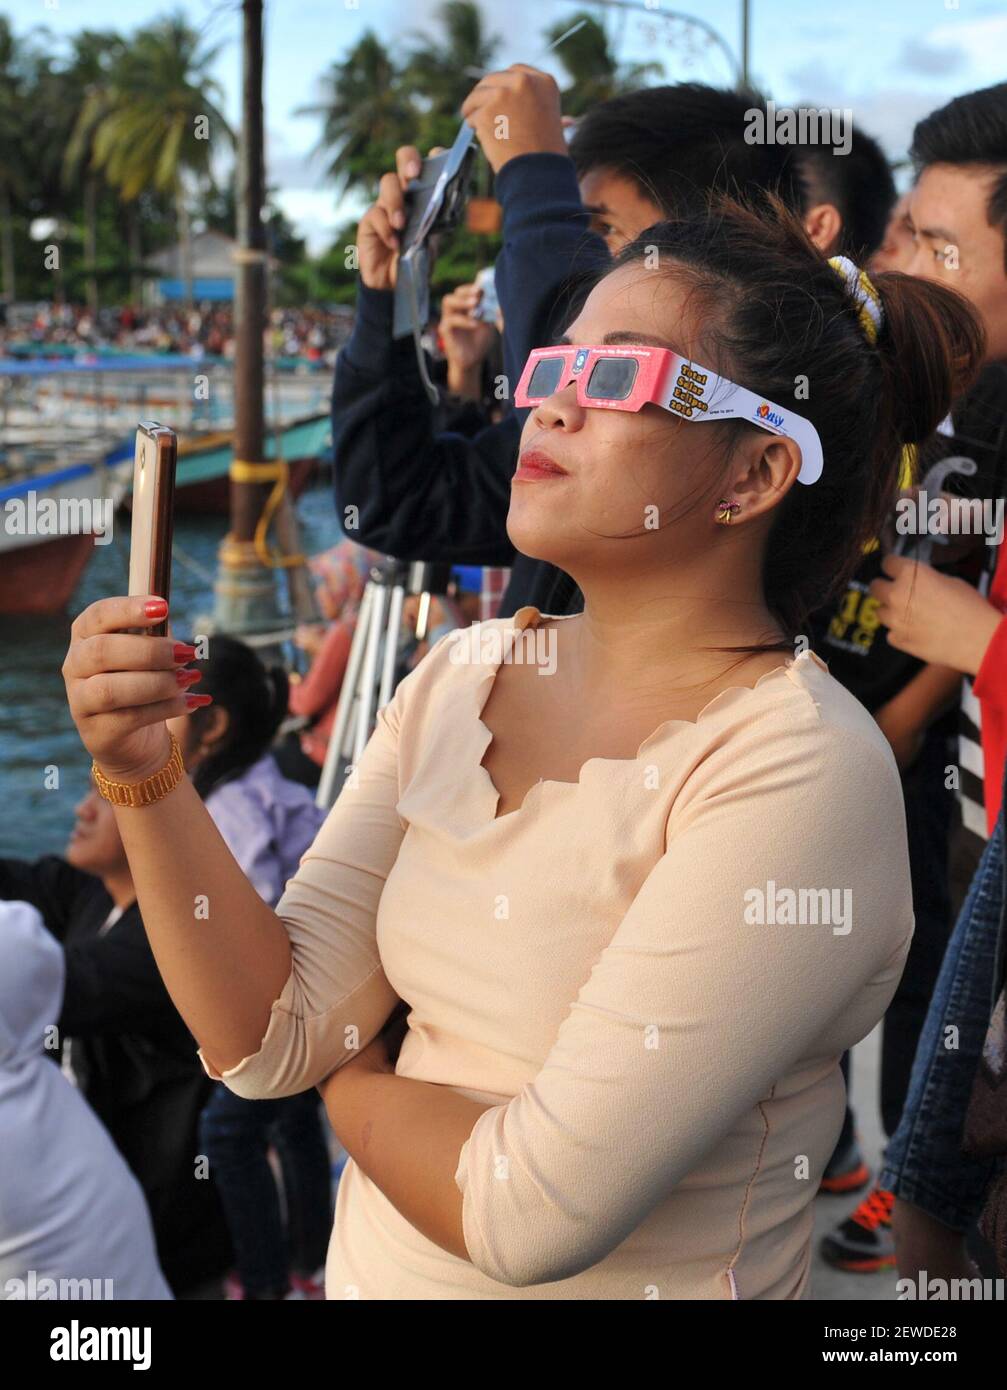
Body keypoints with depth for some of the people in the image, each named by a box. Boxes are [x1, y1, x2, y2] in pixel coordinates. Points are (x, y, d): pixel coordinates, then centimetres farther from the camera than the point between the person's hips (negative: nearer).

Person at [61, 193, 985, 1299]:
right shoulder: (459, 678, -3)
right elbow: (273, 1036, -6)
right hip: (367, 1269, 5)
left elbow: (530, 1216, -22)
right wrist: (144, 778, -17)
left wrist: (350, 1087, -6)